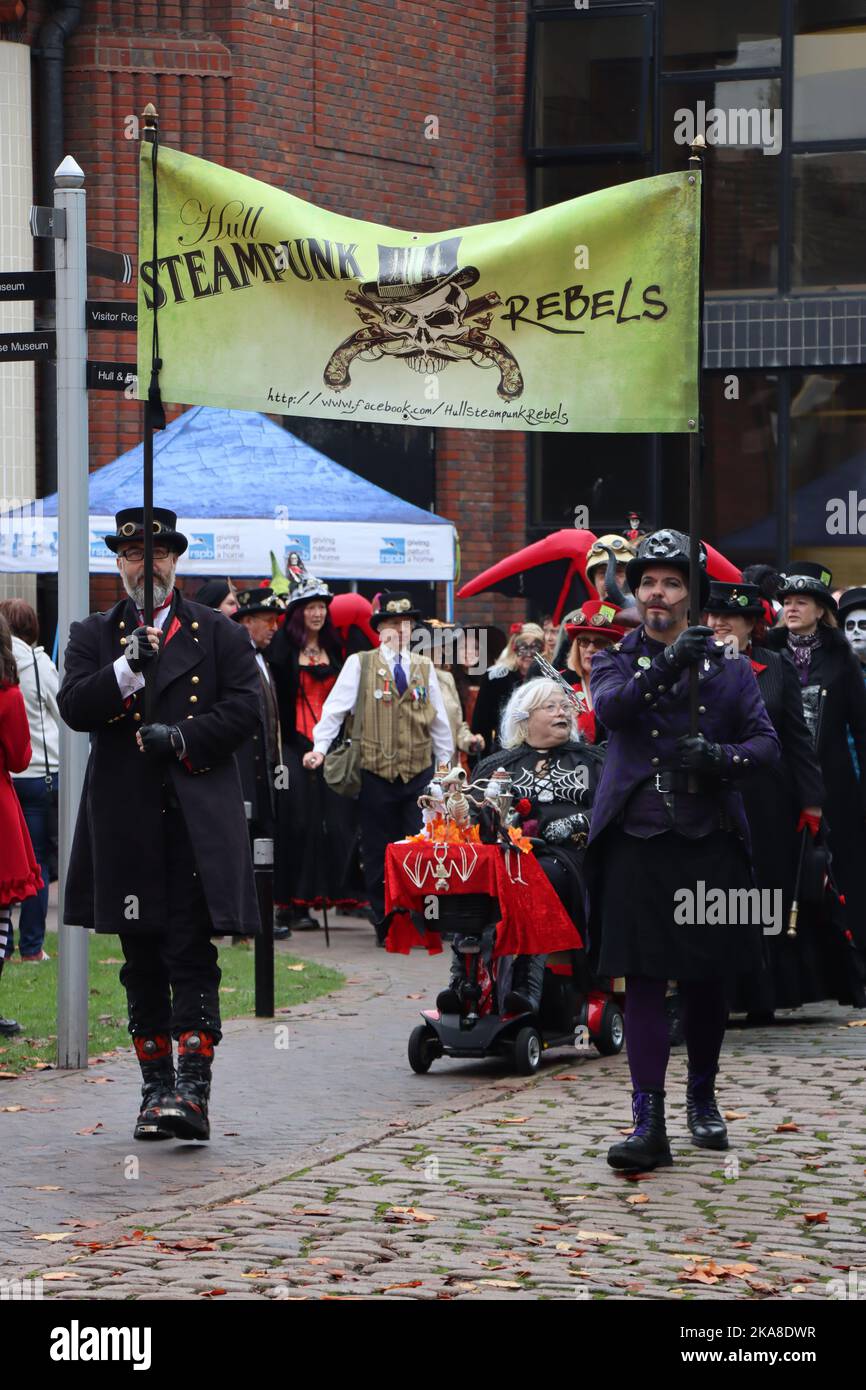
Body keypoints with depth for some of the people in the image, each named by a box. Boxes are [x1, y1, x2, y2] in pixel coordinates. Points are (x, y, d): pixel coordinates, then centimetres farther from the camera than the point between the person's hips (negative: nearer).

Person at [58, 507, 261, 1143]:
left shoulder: (219, 633, 9)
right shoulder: (94, 635, 12)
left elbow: (245, 708, 0)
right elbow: (74, 707, -3)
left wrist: (182, 739, -12)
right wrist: (128, 669, -18)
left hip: (199, 821, -2)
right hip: (125, 822, 2)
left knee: (193, 954, -10)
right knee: (142, 961, 8)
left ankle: (194, 1091, -16)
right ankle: (156, 1088, 15)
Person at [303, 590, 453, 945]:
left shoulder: (424, 667, 11)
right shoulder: (360, 664, 2)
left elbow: (438, 718, 15)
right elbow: (336, 706, -5)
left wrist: (446, 762, 15)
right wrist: (320, 747, -15)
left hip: (419, 772, 2)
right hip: (377, 772, -2)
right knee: (379, 853, 3)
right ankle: (385, 925, 11)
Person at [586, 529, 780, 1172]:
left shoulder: (728, 666, 11)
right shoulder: (616, 661, 9)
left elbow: (767, 741, 3)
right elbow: (608, 707, -14)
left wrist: (720, 757, -17)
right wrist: (666, 668, -28)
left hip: (710, 841, 1)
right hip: (638, 840, -1)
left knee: (709, 977, 10)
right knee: (644, 980, -6)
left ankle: (703, 1099, 30)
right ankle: (649, 1124, -9)